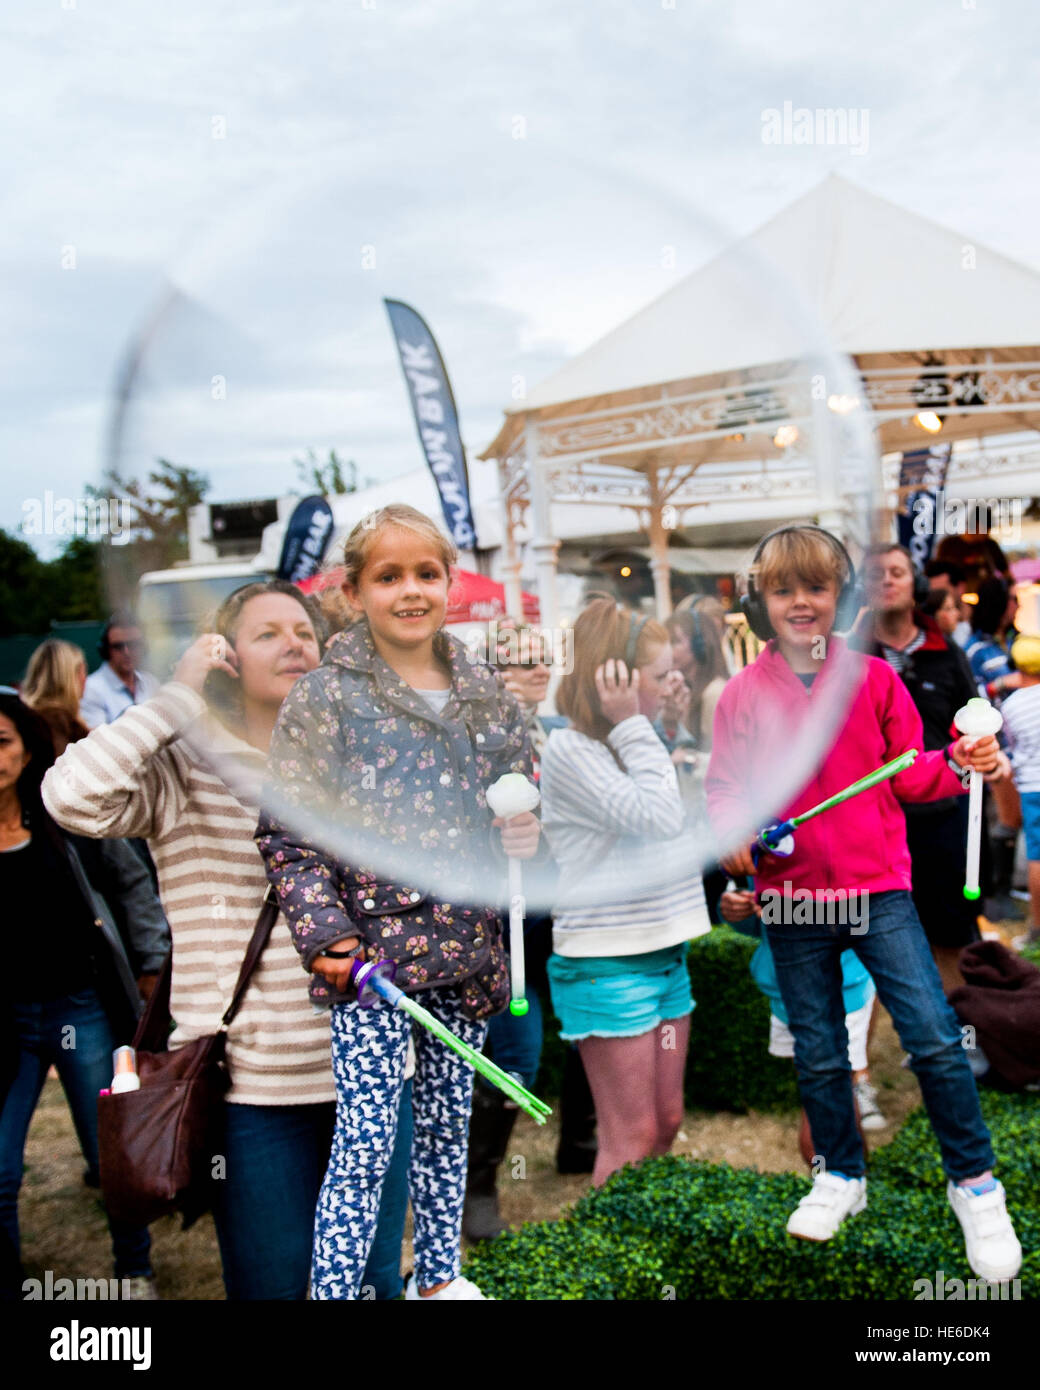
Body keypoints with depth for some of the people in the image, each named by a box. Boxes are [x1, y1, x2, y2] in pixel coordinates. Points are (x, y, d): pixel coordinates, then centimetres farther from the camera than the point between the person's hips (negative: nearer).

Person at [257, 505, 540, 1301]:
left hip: (466, 949, 5)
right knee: (367, 1138, -4)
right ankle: (335, 1287, 12)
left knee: (448, 1119, 18)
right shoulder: (327, 697, -7)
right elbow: (284, 830, -7)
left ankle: (439, 1273, 36)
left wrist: (529, 835, -4)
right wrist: (326, 937, -14)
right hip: (372, 951, -5)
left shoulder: (485, 691, 7)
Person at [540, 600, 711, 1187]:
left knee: (667, 1123, 14)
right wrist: (634, 728, -15)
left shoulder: (630, 744, 12)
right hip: (607, 962, -8)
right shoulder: (569, 750, -15)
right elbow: (657, 816, -22)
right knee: (631, 1139, -1)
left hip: (666, 952, 9)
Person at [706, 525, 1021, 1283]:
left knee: (935, 1036, -6)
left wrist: (957, 764, -14)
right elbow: (726, 786, 2)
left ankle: (975, 1182, 15)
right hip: (791, 895, 1)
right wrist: (733, 825, -18)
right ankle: (841, 1174, 35)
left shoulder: (875, 678, 1)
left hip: (878, 887, -1)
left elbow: (907, 773, 5)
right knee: (818, 1052, 14)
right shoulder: (743, 695, 0)